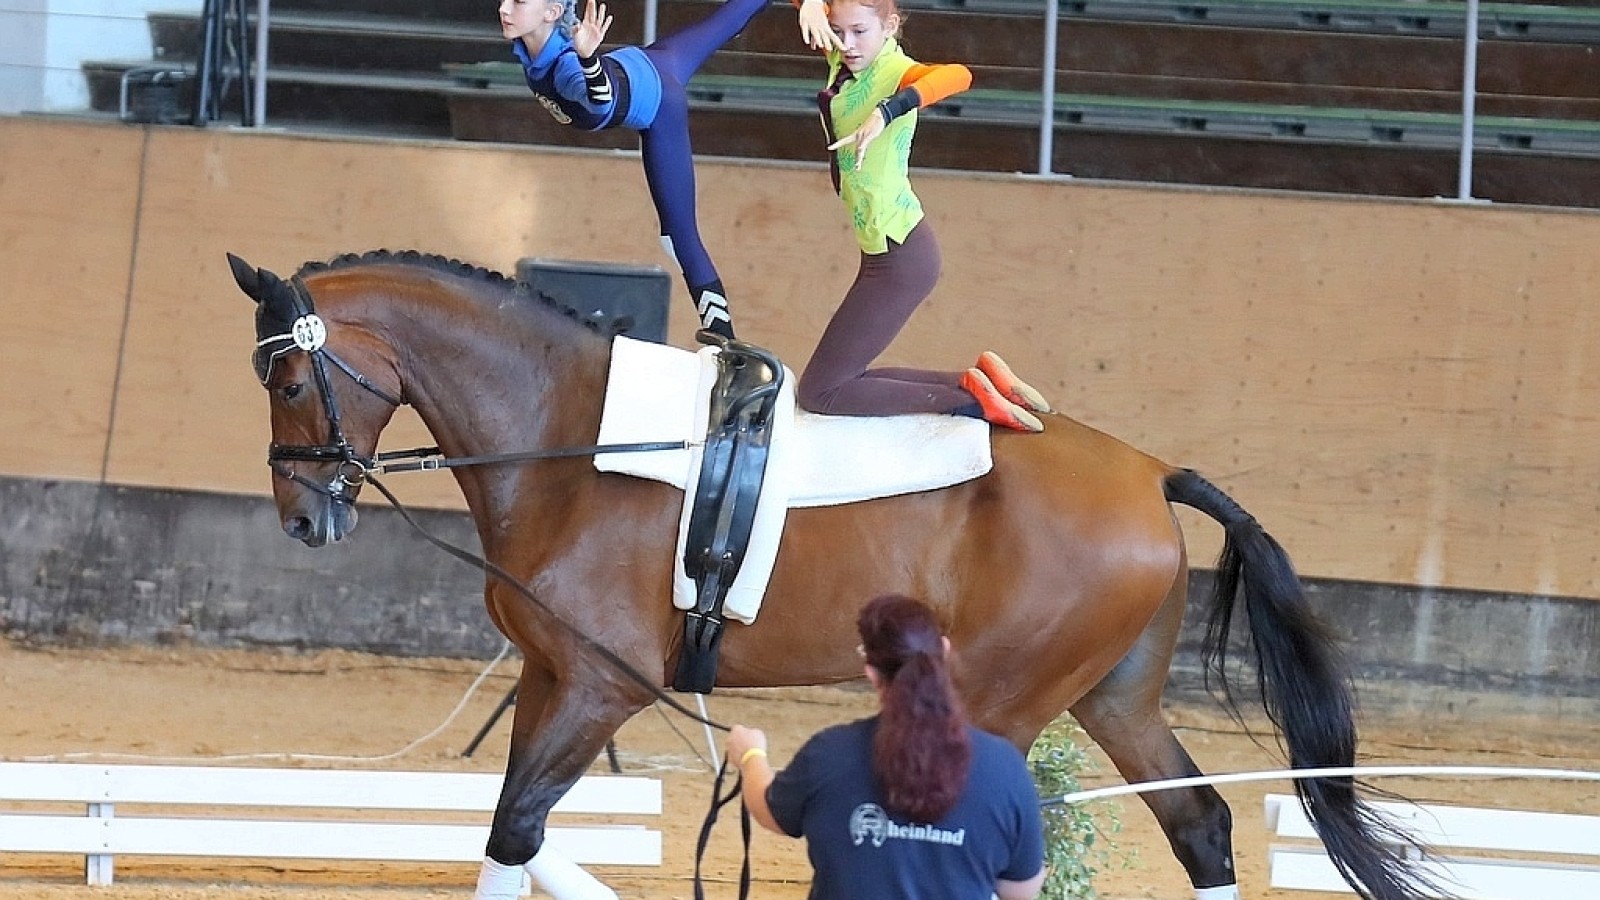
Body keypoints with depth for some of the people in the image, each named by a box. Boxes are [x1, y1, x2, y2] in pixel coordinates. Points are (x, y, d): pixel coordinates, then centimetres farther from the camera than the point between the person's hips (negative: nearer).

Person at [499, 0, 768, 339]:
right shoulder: (523, 41, -29)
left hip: (657, 105, -7)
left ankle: (722, 336, 2)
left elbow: (603, 101, -71)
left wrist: (587, 59, -87)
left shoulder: (566, 63, -49)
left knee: (680, 232, -4)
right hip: (639, 65, 7)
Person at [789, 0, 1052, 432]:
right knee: (842, 381, 17)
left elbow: (956, 75, -43)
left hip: (900, 261, -9)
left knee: (819, 392, -5)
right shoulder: (843, 57, 0)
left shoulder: (894, 72, -22)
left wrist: (886, 112, -56)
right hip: (884, 252, 9)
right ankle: (975, 381, 16)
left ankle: (969, 397, -2)